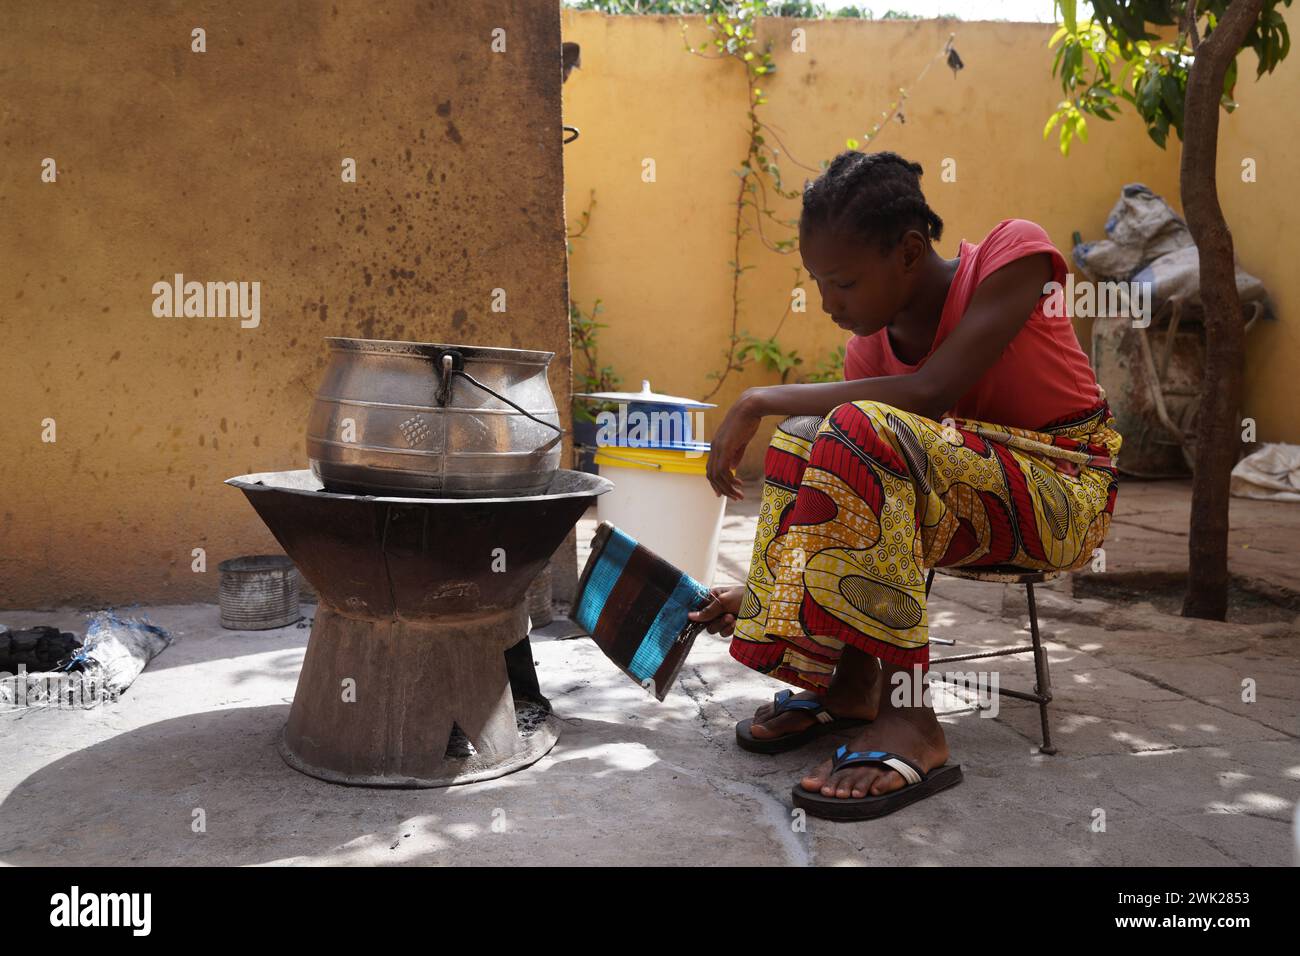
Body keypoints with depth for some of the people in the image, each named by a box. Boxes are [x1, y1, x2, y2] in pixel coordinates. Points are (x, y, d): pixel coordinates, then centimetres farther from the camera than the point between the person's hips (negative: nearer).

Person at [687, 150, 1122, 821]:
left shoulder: (1012, 252, -15)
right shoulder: (870, 349, -2)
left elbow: (931, 394, -30)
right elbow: (839, 507, -2)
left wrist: (762, 400, -27)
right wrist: (757, 595, -11)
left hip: (1069, 496, -6)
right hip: (976, 509, 6)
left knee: (862, 433, -30)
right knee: (807, 440, -14)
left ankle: (907, 717, -28)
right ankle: (847, 683, -8)